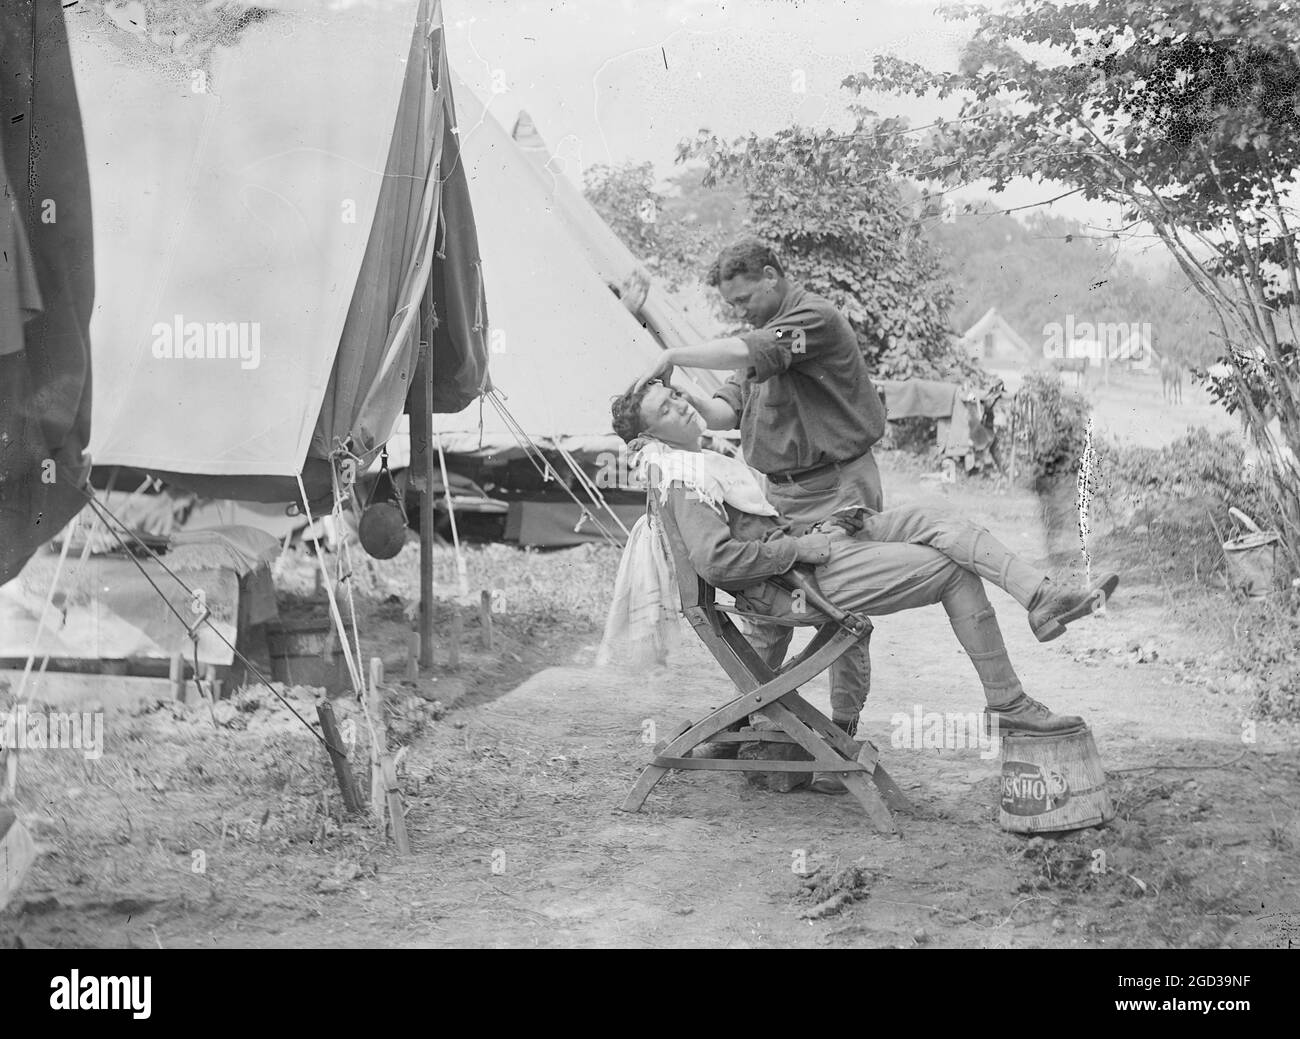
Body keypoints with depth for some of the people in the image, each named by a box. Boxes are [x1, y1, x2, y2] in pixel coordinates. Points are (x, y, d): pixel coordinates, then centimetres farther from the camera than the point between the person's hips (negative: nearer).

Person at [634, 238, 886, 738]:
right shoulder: (763, 331, 17)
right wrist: (683, 397, -9)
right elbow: (725, 412, 9)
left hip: (837, 489, -8)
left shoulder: (816, 318, -11)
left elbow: (744, 353, -28)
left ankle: (844, 728, 7)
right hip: (779, 491, 8)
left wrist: (674, 356, -20)